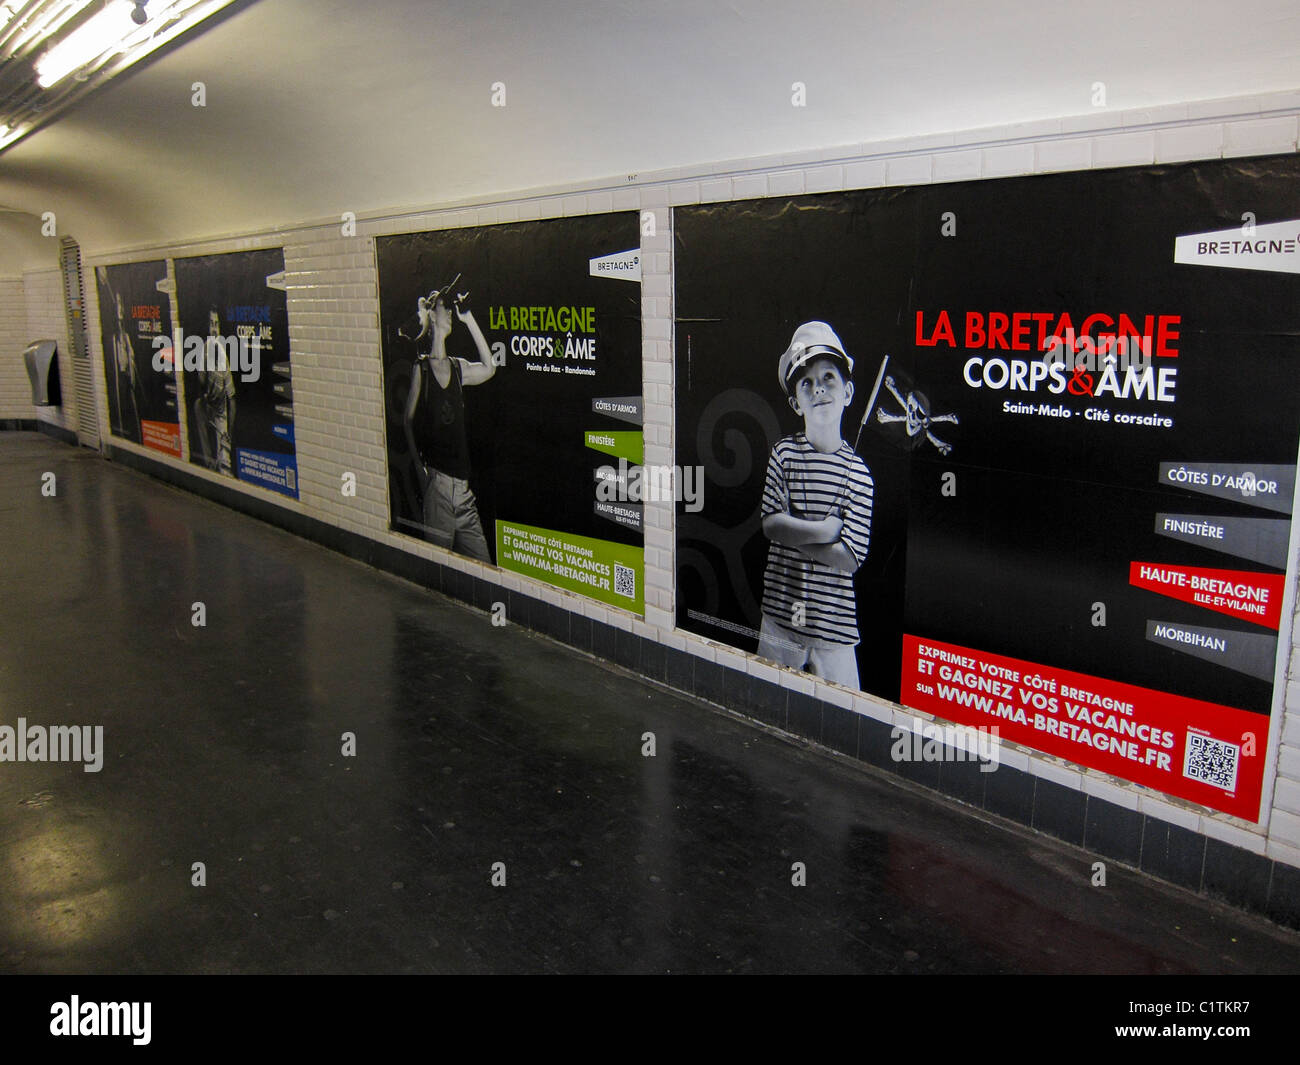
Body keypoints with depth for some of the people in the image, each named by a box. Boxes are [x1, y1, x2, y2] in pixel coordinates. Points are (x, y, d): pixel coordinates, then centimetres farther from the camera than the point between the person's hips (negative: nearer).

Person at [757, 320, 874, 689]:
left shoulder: (857, 471, -7)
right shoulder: (785, 452, -1)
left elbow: (849, 559, -12)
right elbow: (770, 524, -10)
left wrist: (791, 531, -13)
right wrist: (828, 528, -15)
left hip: (834, 624, -1)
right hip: (779, 616, 2)